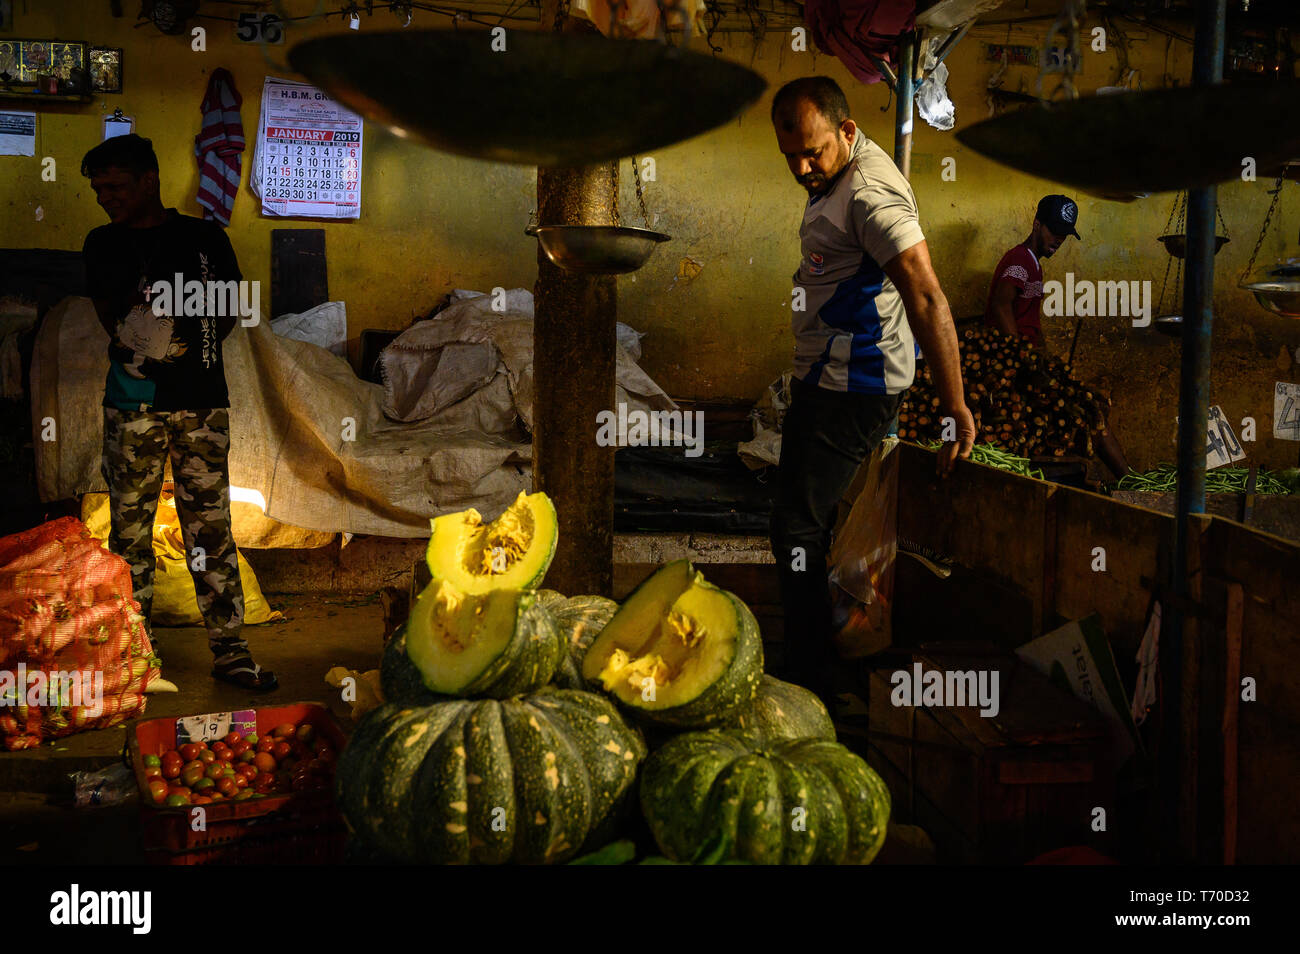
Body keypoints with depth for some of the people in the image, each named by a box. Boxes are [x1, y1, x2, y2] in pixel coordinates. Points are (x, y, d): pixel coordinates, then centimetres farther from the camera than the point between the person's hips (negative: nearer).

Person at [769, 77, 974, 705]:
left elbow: (929, 301, -27)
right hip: (824, 377, 10)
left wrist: (955, 409, -27)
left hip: (852, 388, -10)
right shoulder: (835, 176, 11)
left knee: (797, 528, -11)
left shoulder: (870, 193, -21)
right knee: (806, 520, 17)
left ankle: (808, 689, -4)